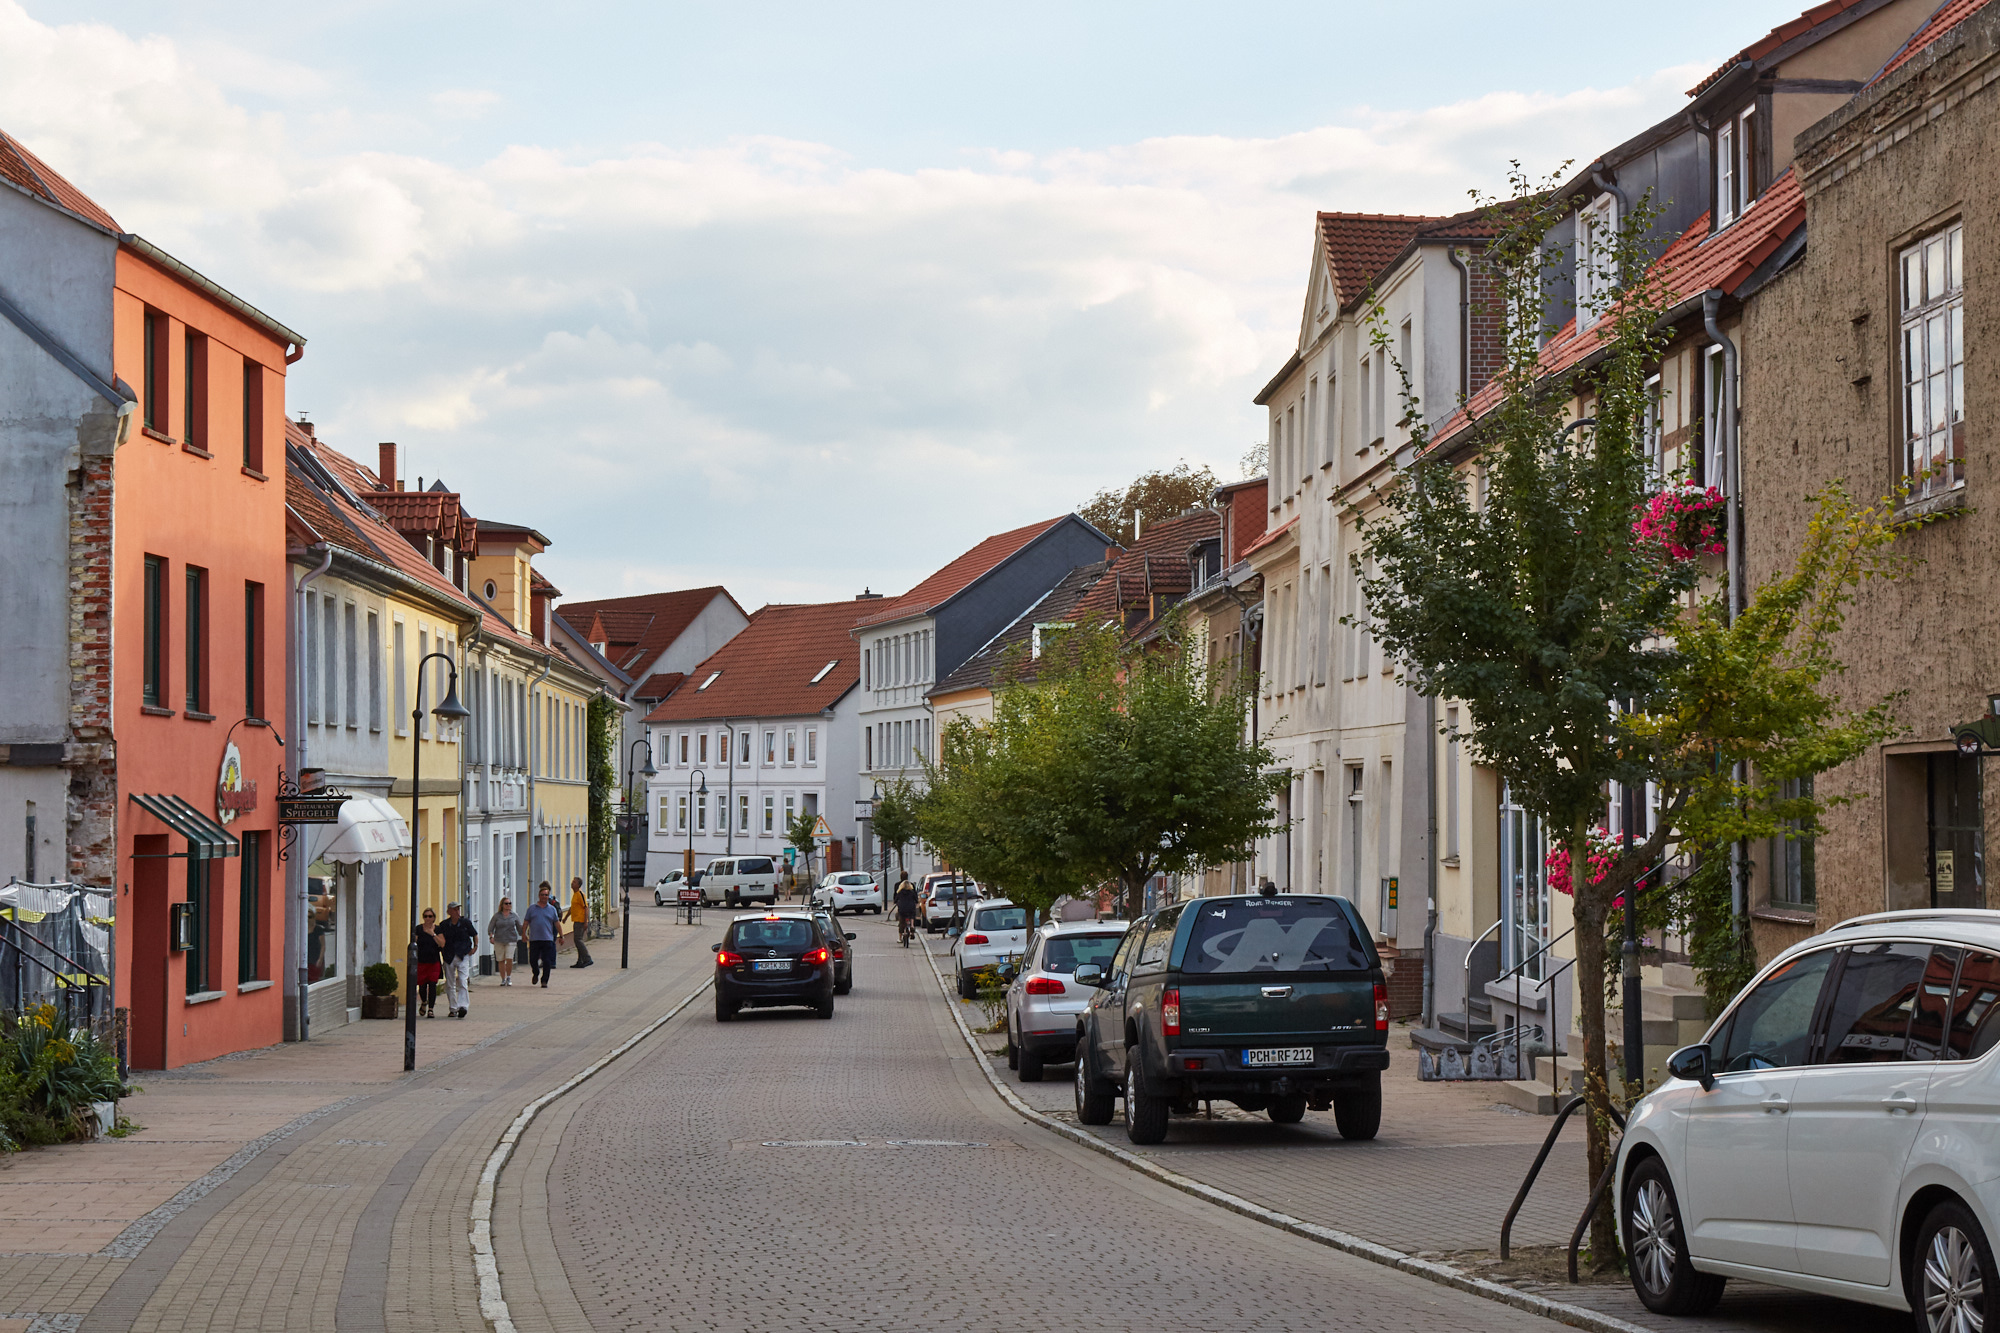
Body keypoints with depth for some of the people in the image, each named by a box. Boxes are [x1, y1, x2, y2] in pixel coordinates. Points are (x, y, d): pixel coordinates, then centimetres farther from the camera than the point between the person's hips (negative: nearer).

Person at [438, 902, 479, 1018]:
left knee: (463, 981, -16)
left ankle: (463, 1006, -23)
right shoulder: (444, 925, 3)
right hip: (449, 957, 2)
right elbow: (440, 941, 12)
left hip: (463, 956, -2)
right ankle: (453, 1008, 17)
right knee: (450, 984, 7)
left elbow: (475, 935, 16)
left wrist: (475, 946, 5)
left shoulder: (465, 923, 3)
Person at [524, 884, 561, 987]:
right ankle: (536, 973, 31)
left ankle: (544, 981, 2)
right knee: (533, 960, 2)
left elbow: (557, 923, 11)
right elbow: (526, 922, 10)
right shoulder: (532, 909, 8)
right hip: (534, 939, 0)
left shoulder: (552, 909, 9)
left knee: (547, 962, -5)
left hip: (547, 940, 0)